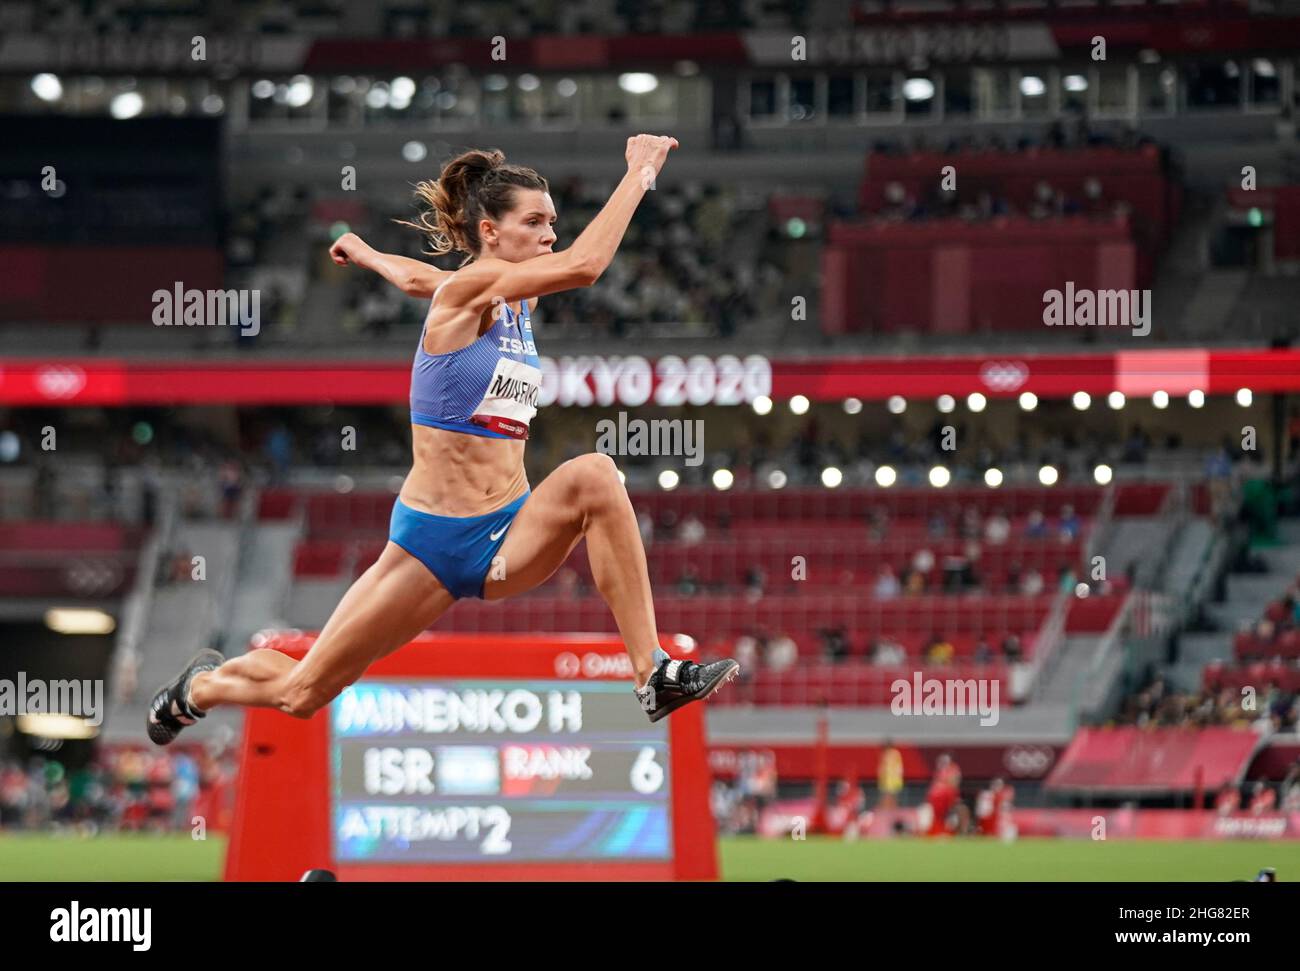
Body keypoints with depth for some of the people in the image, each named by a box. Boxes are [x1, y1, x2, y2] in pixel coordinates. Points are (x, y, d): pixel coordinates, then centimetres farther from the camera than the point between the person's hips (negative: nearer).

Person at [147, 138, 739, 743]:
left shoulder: (517, 301, 7)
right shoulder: (466, 291, -15)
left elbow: (417, 279, 27)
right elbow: (583, 266, -31)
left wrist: (368, 255, 48)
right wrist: (639, 175, -25)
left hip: (508, 534, 6)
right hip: (433, 538, -6)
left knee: (593, 475, -26)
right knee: (301, 694, 4)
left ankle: (653, 674, -26)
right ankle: (201, 687, 39)